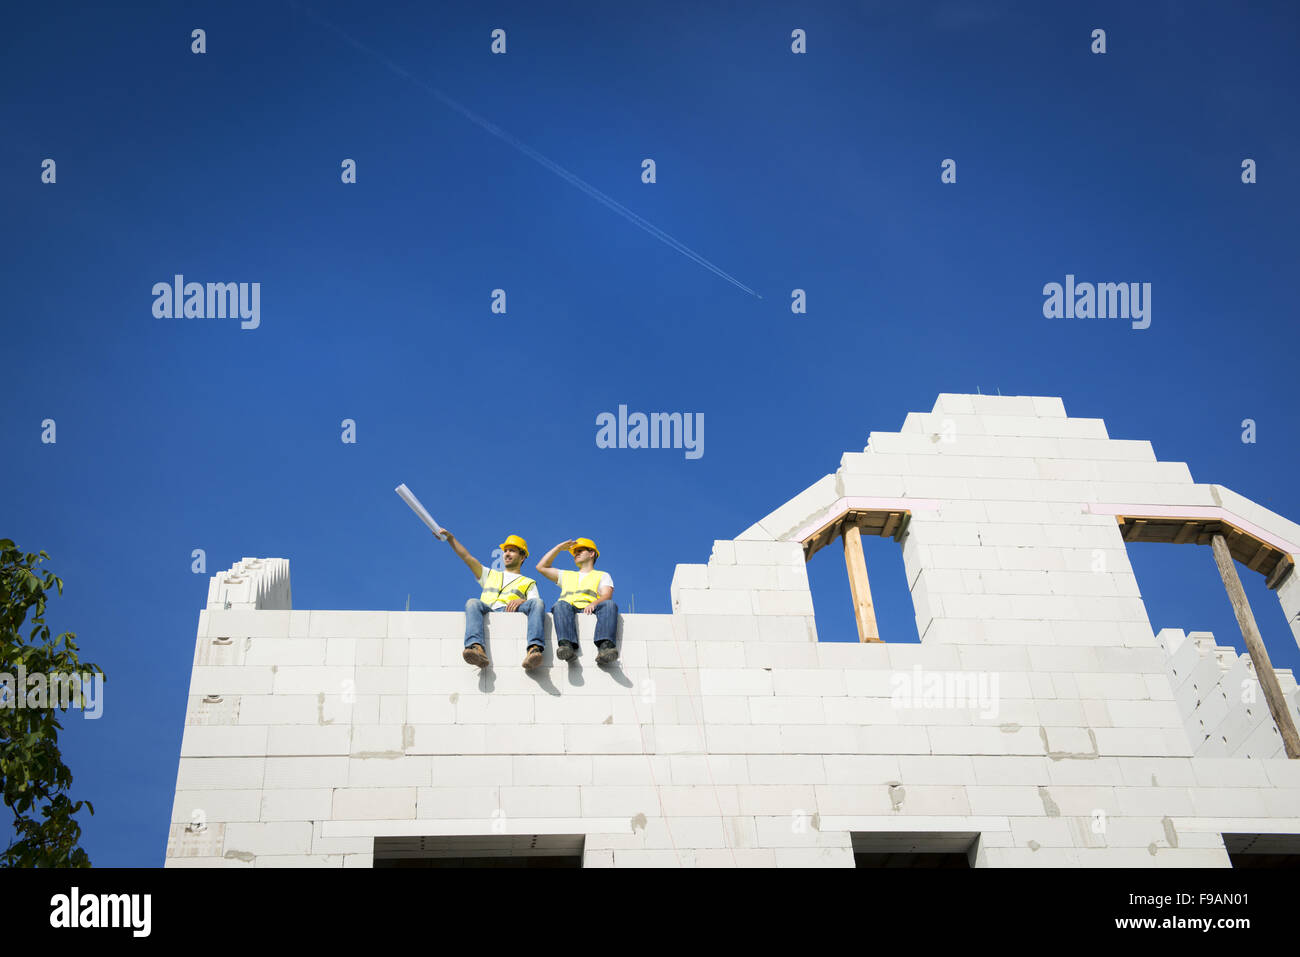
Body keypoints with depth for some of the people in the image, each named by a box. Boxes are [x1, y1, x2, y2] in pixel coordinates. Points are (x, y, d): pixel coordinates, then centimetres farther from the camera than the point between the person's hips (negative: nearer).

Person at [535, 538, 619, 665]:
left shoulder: (603, 576, 28)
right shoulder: (566, 575, 42)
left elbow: (607, 596, 7)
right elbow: (541, 567, 35)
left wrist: (593, 604, -16)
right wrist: (559, 548, 34)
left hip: (591, 612, -2)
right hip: (568, 612, 2)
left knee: (609, 604, -34)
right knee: (560, 604, -34)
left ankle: (605, 646, -57)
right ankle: (567, 645, -57)